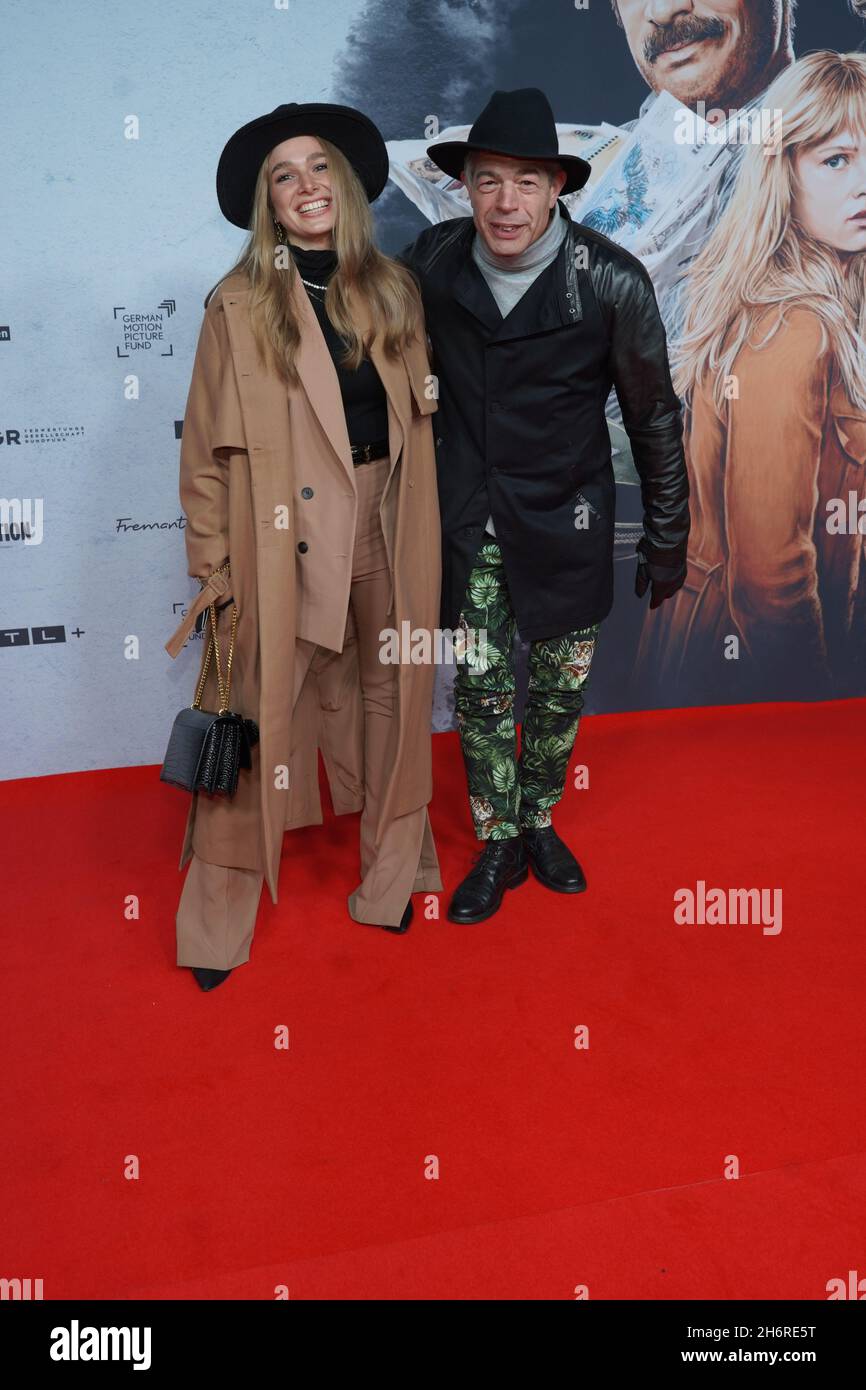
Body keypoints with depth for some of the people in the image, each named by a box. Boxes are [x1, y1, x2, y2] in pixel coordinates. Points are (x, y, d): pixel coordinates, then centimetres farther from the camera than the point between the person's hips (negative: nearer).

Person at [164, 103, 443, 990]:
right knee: (259, 719, -1)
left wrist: (419, 538, 6)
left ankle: (391, 876, 30)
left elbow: (419, 418, 12)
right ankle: (221, 920, 12)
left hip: (387, 537, 4)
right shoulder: (239, 303, -1)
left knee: (391, 704, 12)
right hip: (283, 542, -4)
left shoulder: (393, 290, 10)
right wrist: (212, 563, -8)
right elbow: (209, 449, -3)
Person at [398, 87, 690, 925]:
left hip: (565, 522, -1)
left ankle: (539, 821, 35)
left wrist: (666, 541, 1)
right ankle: (498, 844, 24)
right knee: (478, 685, 5)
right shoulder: (432, 260, -6)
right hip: (466, 517, 2)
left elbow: (654, 419, -4)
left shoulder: (611, 283, -14)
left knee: (559, 686, 11)